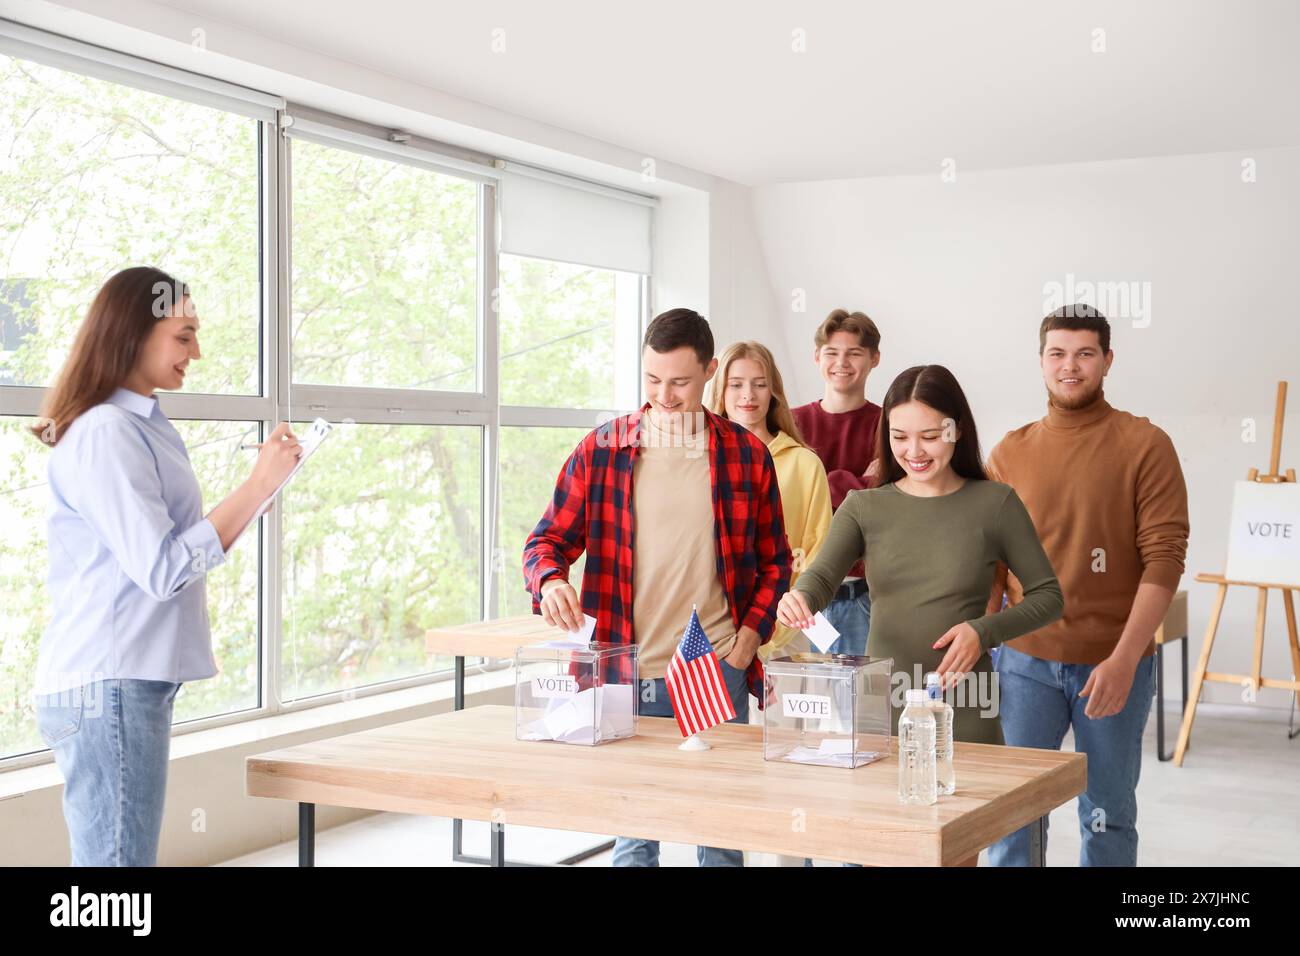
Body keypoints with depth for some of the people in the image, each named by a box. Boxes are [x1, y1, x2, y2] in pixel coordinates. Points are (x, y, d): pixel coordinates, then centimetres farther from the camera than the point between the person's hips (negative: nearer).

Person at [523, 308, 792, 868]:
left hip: (718, 673, 0)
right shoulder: (602, 450, 2)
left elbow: (773, 560, 10)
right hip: (628, 674, 0)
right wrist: (550, 579, -18)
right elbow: (549, 538, 4)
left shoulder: (747, 455, 4)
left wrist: (749, 638, -2)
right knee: (633, 829, 8)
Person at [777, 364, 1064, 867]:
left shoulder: (994, 503, -1)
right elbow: (821, 575, -11)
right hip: (880, 705, 2)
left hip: (962, 709, -1)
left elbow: (1047, 595, 3)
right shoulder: (865, 506, 3)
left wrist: (984, 630, -14)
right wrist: (799, 598, -34)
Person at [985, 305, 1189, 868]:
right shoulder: (1009, 454, 7)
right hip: (1026, 661, 2)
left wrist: (1125, 659, -16)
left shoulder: (1146, 446, -3)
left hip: (1116, 663, -2)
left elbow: (1164, 557, -9)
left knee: (1107, 815, 9)